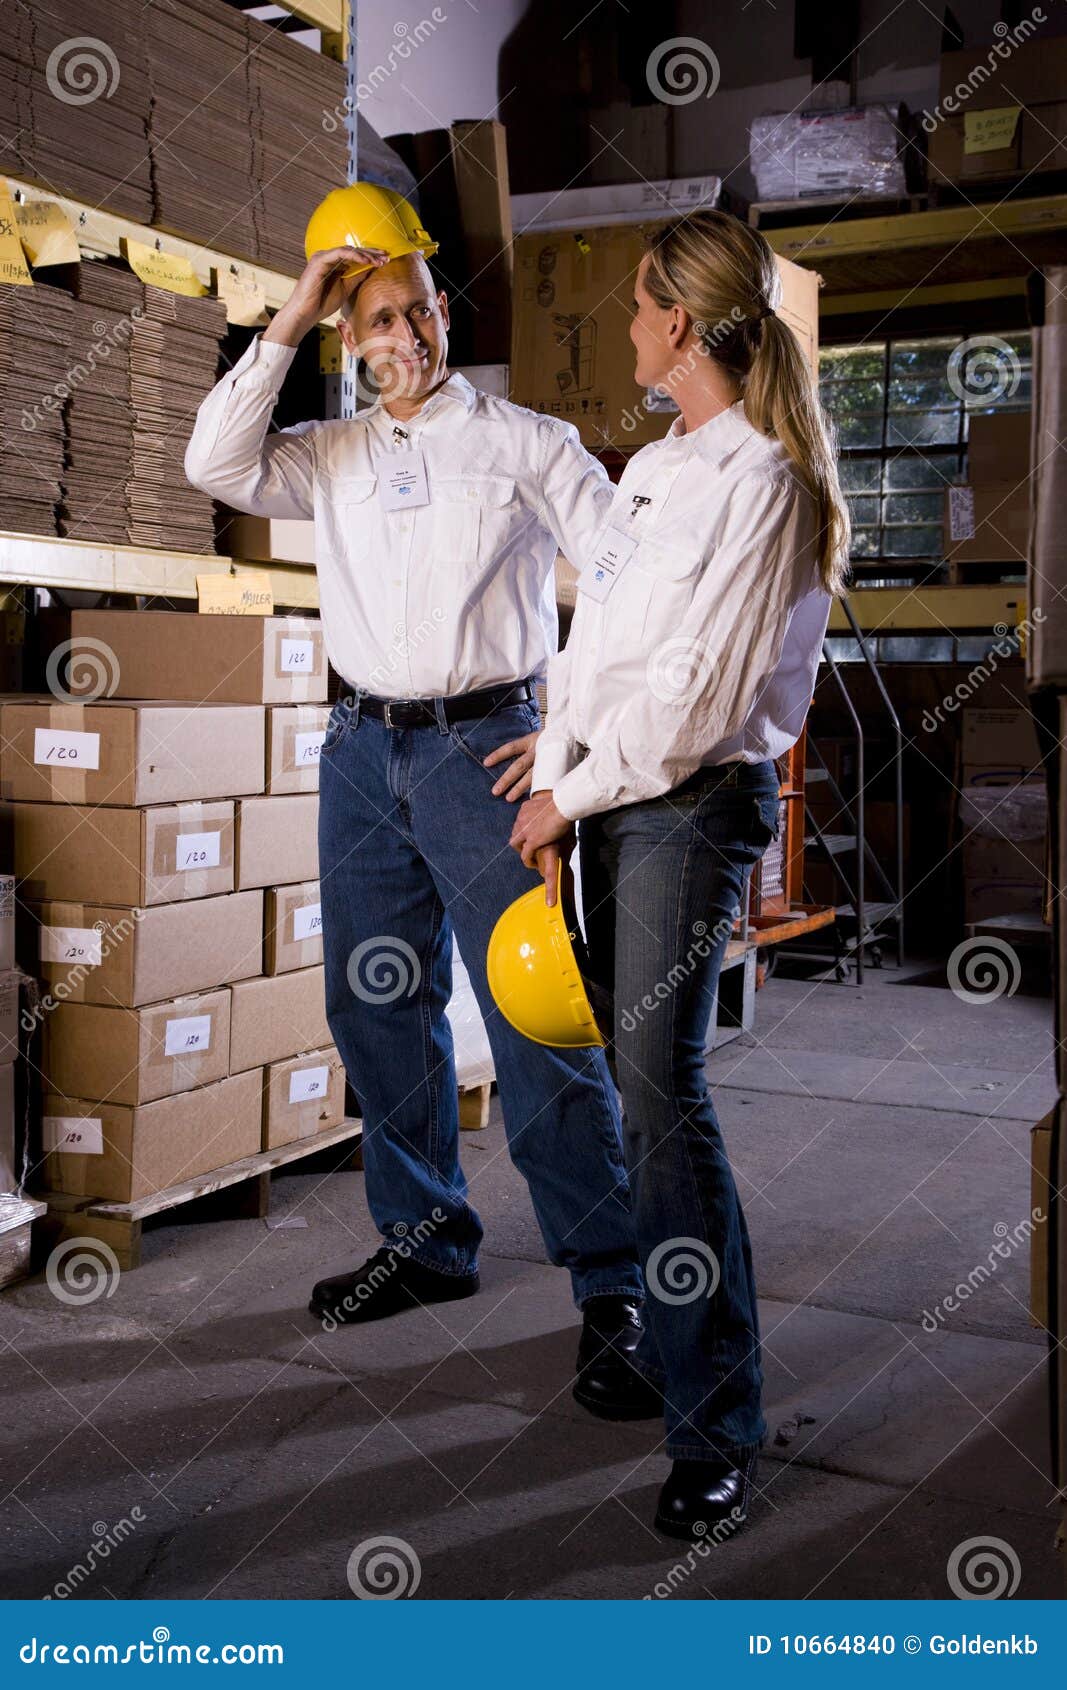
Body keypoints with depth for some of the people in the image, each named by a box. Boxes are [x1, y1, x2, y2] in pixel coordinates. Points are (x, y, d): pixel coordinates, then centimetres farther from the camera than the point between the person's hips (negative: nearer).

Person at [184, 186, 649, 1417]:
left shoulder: (528, 442, 2)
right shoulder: (330, 454, 13)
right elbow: (217, 465, -2)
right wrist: (284, 326, 0)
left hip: (483, 747, -5)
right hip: (362, 749, 5)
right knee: (376, 1007, 10)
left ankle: (612, 1292, -2)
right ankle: (424, 1241, 26)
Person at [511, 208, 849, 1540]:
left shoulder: (765, 480, -10)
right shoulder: (653, 467, 16)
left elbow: (700, 690, -16)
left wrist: (572, 794, -8)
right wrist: (555, 798, 8)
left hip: (697, 799, -8)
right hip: (608, 795, 8)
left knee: (661, 1088, -12)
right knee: (635, 1076, 11)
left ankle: (717, 1433, -4)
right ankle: (662, 1341, 24)